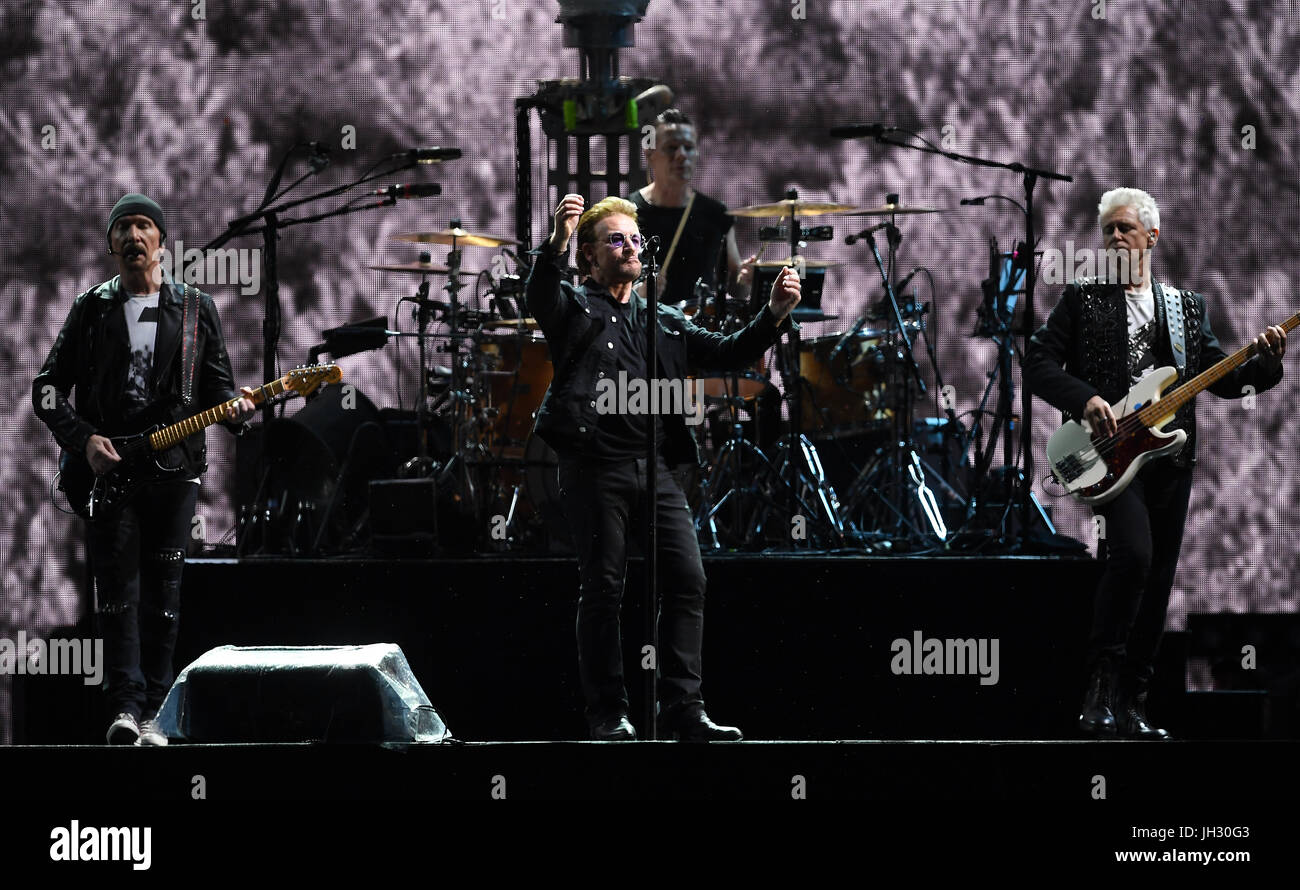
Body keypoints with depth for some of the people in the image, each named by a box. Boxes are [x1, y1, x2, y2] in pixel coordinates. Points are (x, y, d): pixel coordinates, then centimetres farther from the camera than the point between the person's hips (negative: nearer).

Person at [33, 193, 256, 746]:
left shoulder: (196, 309, 11)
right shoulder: (91, 309, 9)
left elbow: (217, 385, 13)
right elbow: (48, 389, 8)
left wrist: (233, 409, -11)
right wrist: (84, 439, -8)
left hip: (175, 466, 1)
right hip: (105, 465, -1)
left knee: (162, 595, 0)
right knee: (118, 590, -11)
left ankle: (151, 713, 4)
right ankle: (125, 707, -17)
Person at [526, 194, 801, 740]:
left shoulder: (664, 322, 24)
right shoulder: (575, 307, 8)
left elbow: (726, 352, 19)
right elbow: (539, 300, -14)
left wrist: (774, 315, 1)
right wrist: (558, 244, -33)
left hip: (655, 467, 5)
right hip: (595, 464, -5)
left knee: (687, 579, -6)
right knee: (602, 588, -3)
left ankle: (682, 707, -3)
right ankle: (608, 715, 2)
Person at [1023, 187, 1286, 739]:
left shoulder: (1188, 308, 17)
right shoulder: (1082, 300, 8)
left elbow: (1222, 380, 14)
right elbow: (1037, 362, 2)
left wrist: (1262, 362, -6)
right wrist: (1084, 399, -14)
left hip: (1172, 458, 4)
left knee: (1157, 585, 3)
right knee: (1133, 553, -26)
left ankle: (1130, 706, 10)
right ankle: (1102, 680, -16)